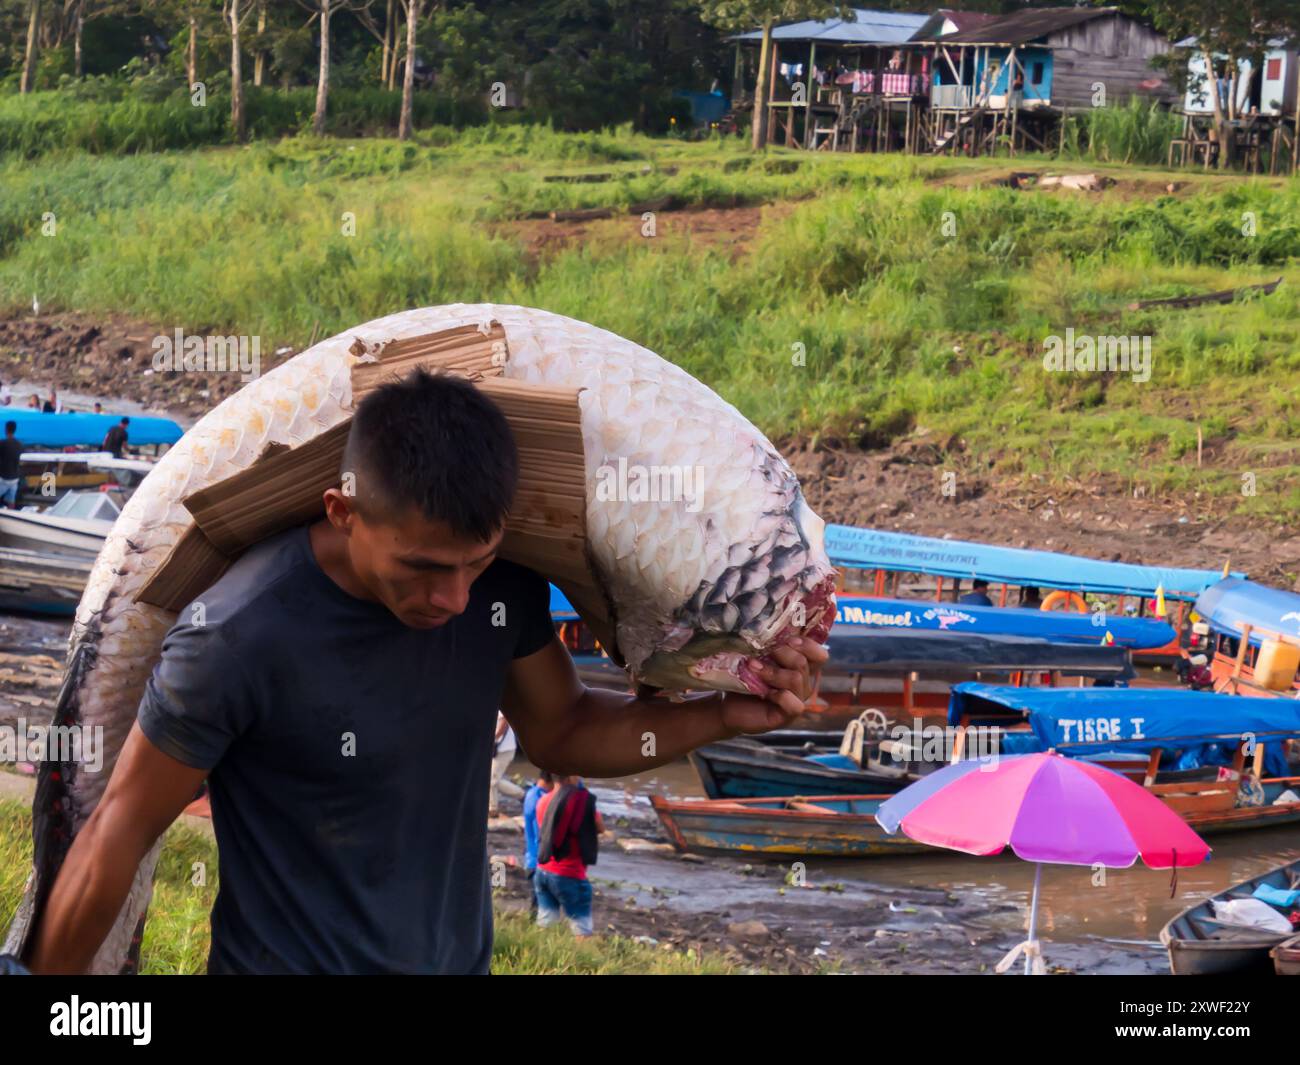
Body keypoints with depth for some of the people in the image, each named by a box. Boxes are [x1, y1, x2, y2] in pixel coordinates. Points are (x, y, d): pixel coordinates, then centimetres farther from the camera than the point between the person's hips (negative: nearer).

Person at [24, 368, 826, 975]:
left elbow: (561, 731, 5)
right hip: (291, 960, -5)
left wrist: (725, 716, -10)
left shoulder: (505, 582, -12)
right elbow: (121, 834, -17)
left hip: (460, 955, 6)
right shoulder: (243, 636, -28)